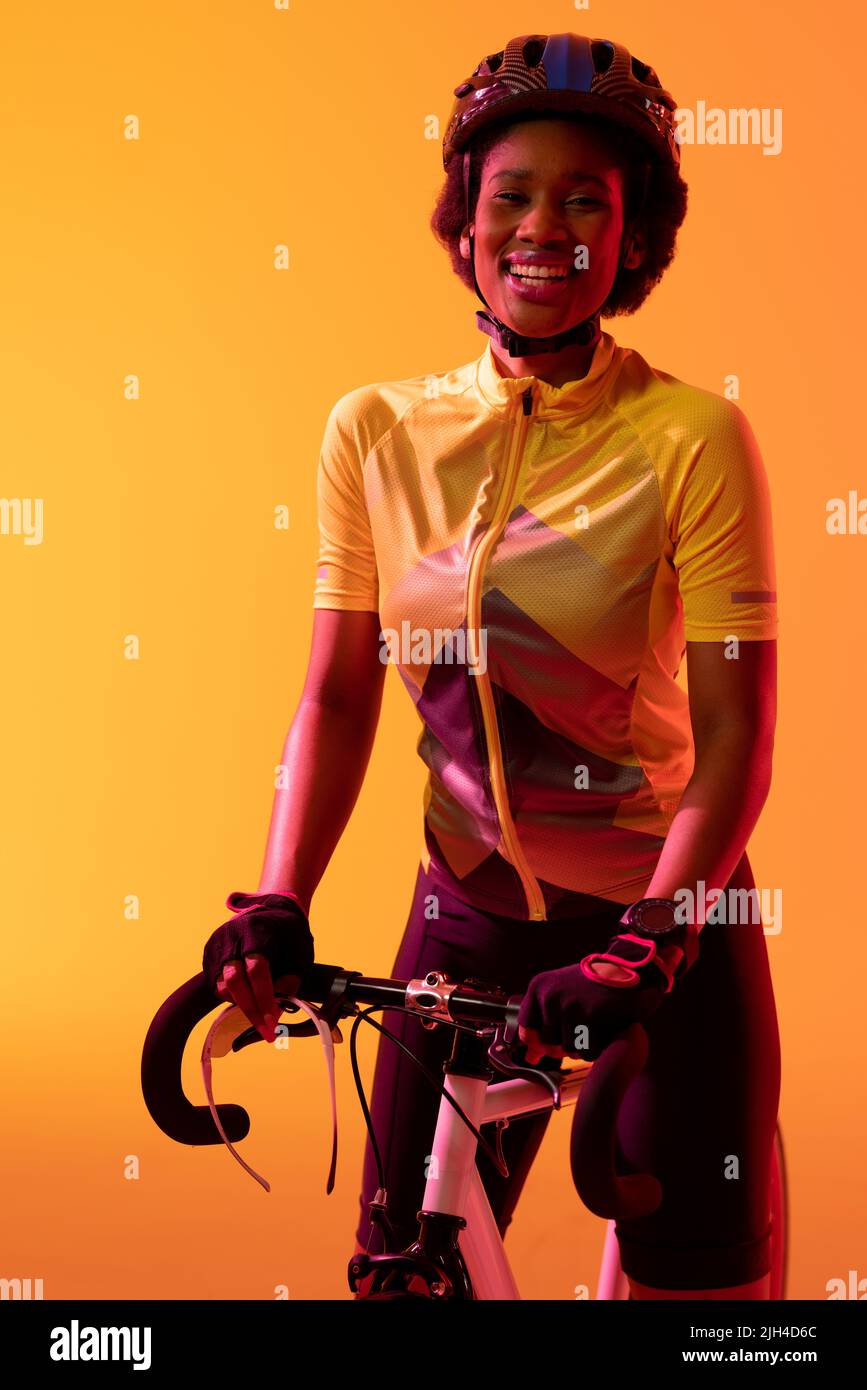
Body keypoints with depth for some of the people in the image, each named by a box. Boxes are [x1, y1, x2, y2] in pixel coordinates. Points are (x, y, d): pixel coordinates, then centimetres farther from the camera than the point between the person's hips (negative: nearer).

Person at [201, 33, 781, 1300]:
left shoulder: (691, 436, -12)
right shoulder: (380, 431, -1)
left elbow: (735, 731, -14)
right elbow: (337, 694, 0)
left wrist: (644, 944, -25)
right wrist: (277, 907, -12)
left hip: (672, 925, -3)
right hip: (467, 917, 3)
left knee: (692, 1279, 5)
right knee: (402, 1265, 9)